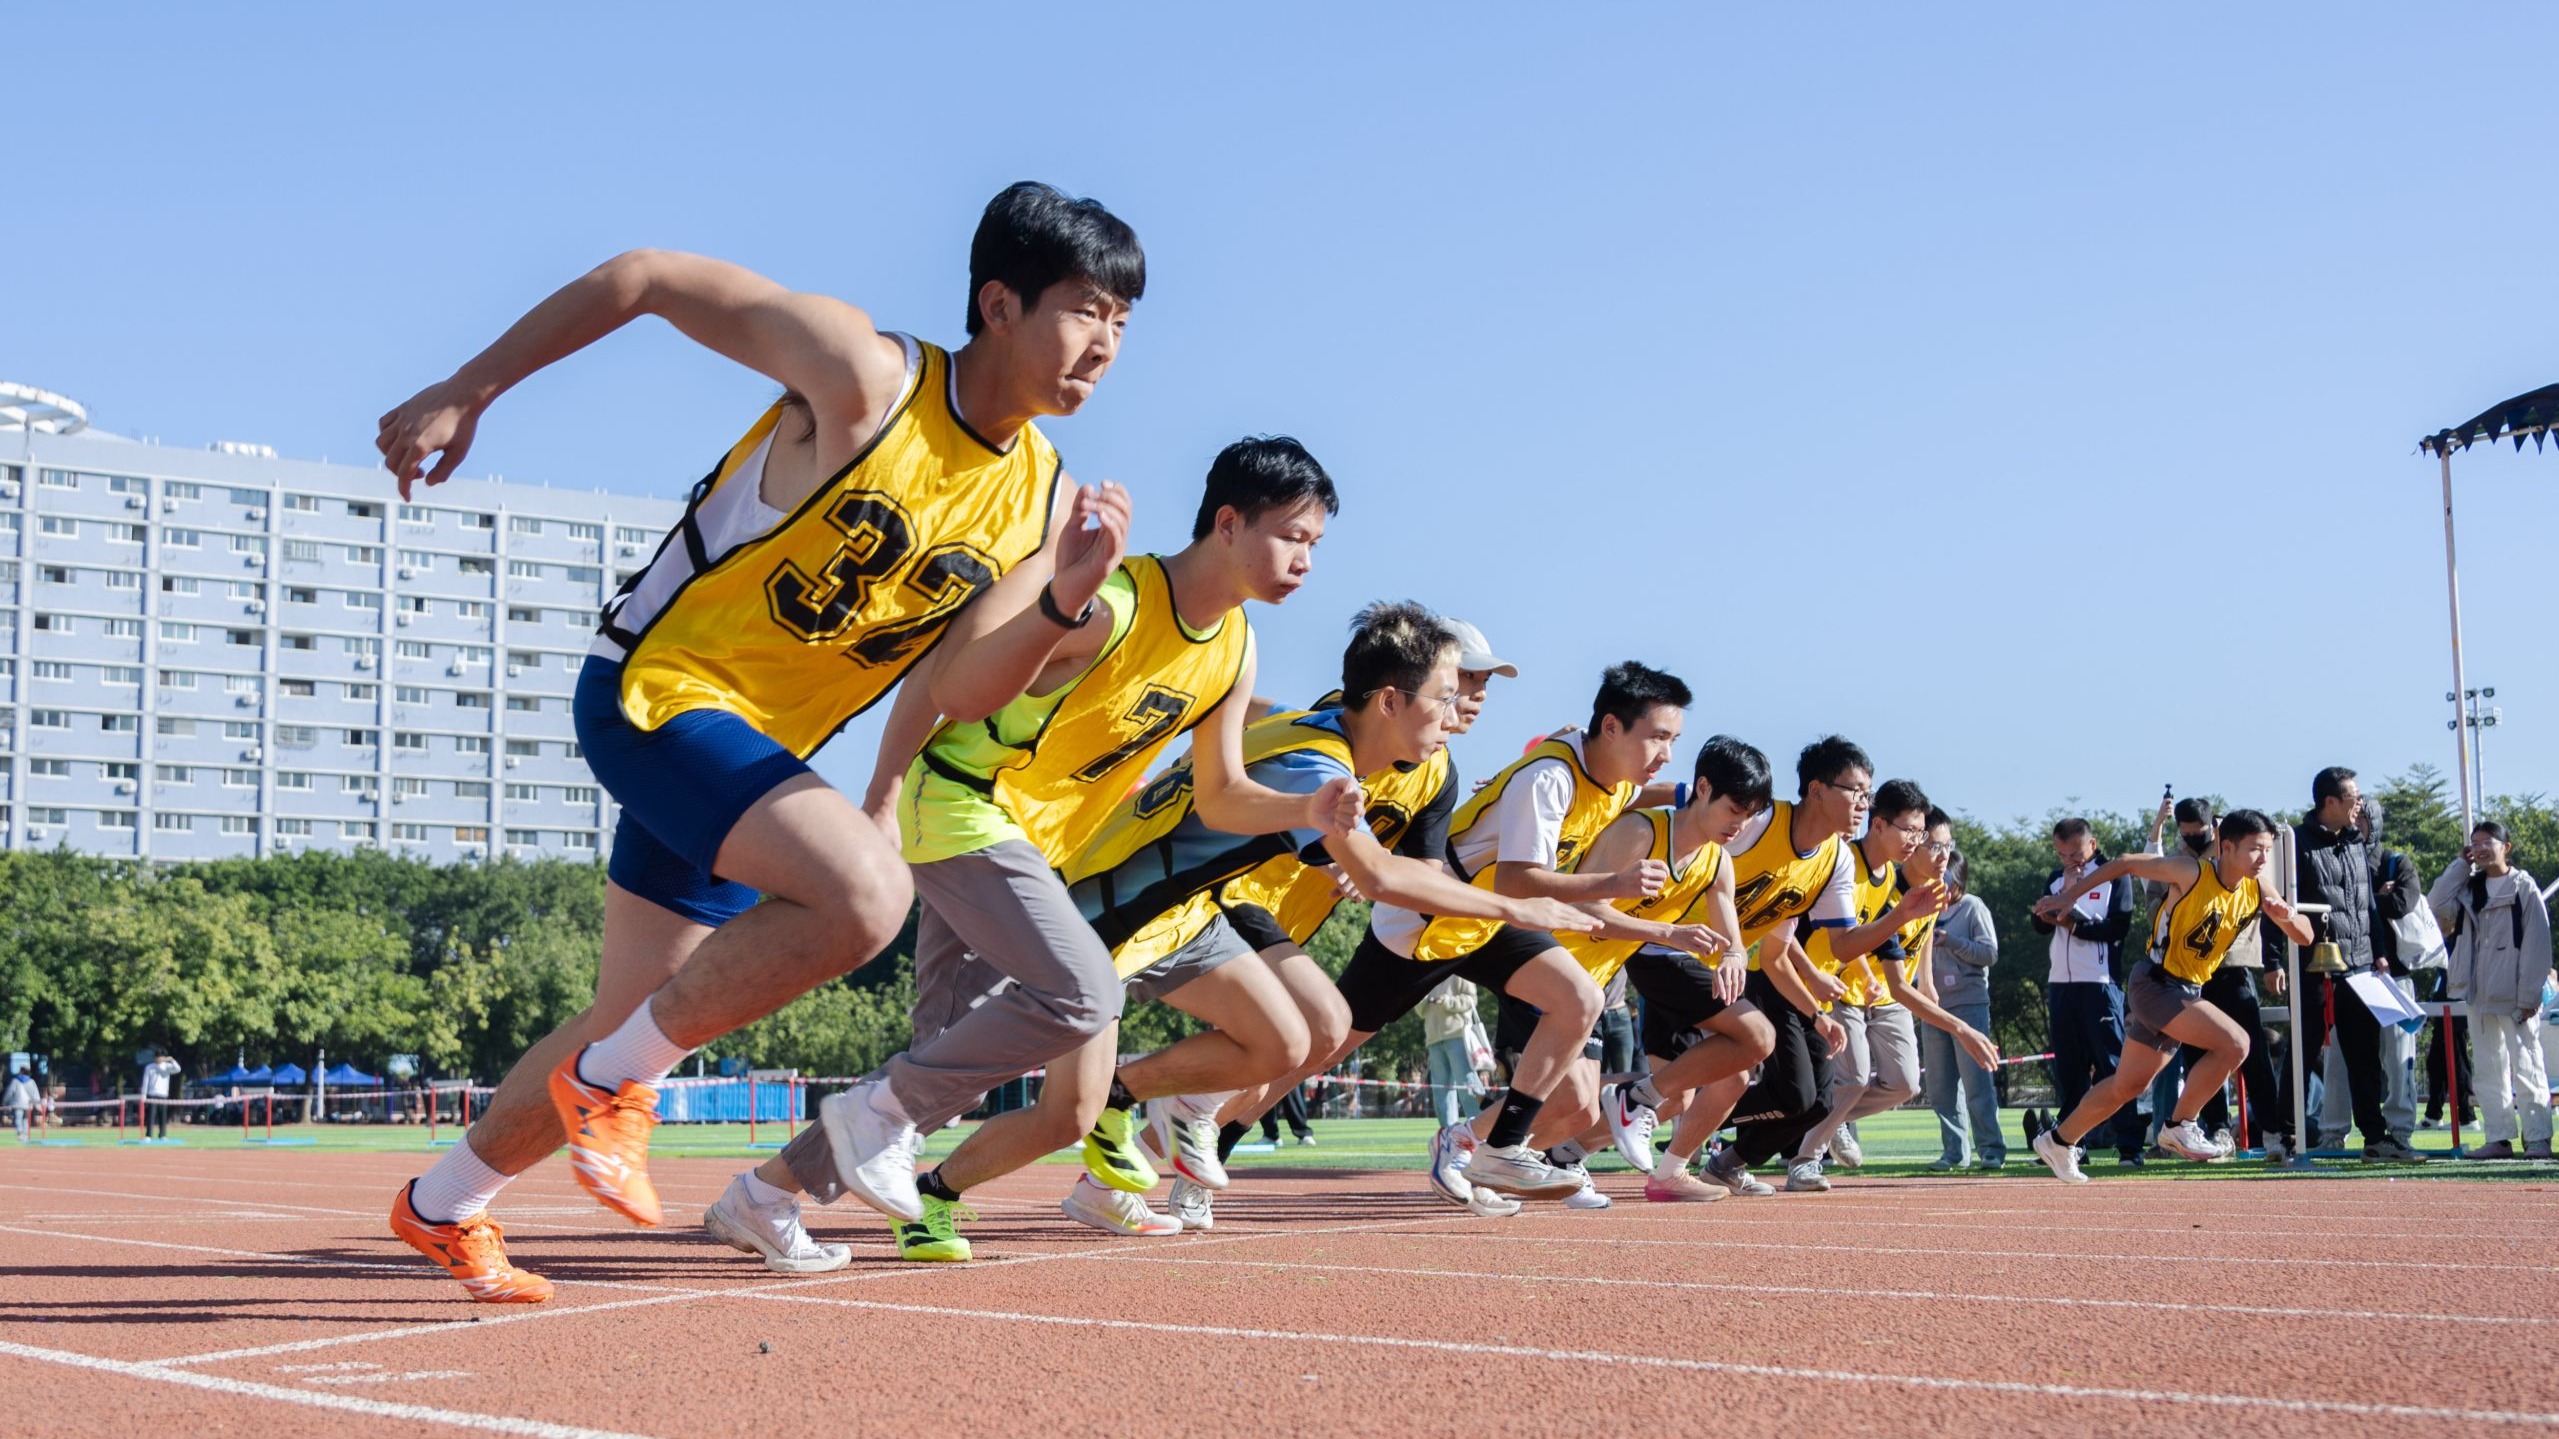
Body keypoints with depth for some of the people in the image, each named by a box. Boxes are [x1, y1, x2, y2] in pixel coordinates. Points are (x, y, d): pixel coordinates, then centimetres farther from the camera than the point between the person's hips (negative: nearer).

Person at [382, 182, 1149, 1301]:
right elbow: (647, 277, -13)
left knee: (634, 1026, 15)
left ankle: (443, 1205, 39)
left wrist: (1064, 599, -21)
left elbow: (961, 692, -3)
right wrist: (467, 392, -11)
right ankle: (616, 1080, -9)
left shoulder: (1040, 498, -1)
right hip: (652, 690, -8)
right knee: (865, 891, -30)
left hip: (755, 750, 8)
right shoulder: (867, 377, -20)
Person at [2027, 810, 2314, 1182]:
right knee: (2234, 1043, -24)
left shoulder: (2258, 886, -2)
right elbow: (2125, 865, -10)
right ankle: (2180, 1126, -10)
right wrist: (2068, 896, -9)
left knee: (2128, 1086, 16)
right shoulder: (2192, 873, -19)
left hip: (2188, 991, 7)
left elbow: (2305, 935, 2)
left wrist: (2288, 916, -21)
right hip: (2156, 983, -7)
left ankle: (2058, 1140, 34)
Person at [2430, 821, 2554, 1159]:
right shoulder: (2469, 888, 14)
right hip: (2478, 993, 6)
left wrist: (2529, 995, -13)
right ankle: (2499, 1137, 11)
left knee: (2526, 1066, -4)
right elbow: (2438, 905, -3)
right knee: (2487, 1068, 7)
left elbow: (2537, 944, -7)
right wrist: (2460, 864, 1)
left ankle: (2537, 1138, -2)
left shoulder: (2524, 887, -3)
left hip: (2514, 995, -6)